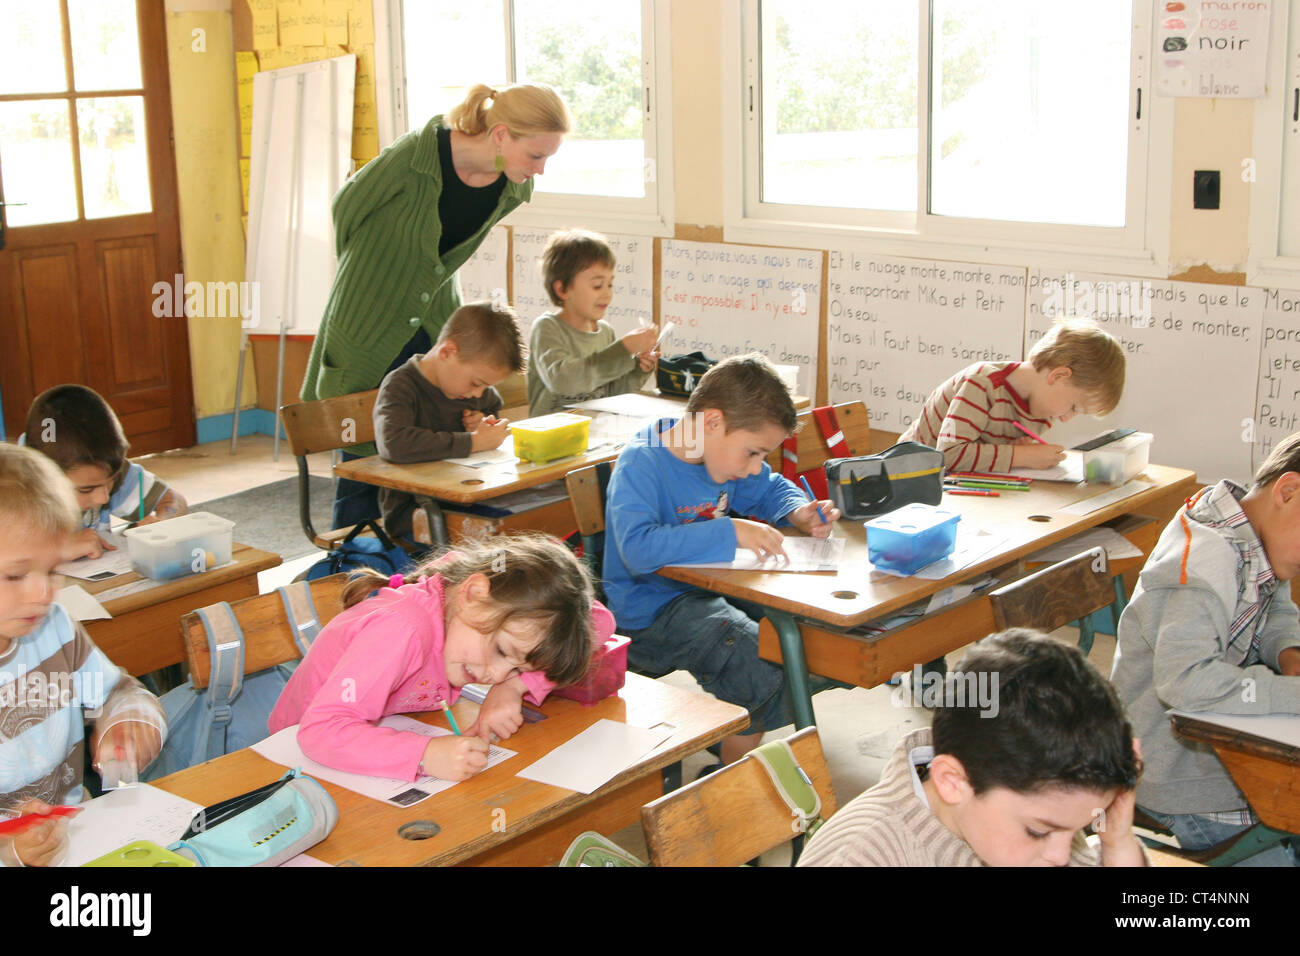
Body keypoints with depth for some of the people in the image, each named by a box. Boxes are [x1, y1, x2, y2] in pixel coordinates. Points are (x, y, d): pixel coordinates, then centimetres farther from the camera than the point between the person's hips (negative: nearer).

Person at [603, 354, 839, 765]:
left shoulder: (724, 452, 3)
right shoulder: (641, 464, -23)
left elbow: (770, 489, 23)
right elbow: (638, 549, -39)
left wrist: (799, 511, -1)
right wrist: (730, 532, -37)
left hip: (707, 588, 9)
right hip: (649, 611, -9)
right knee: (759, 661, -27)